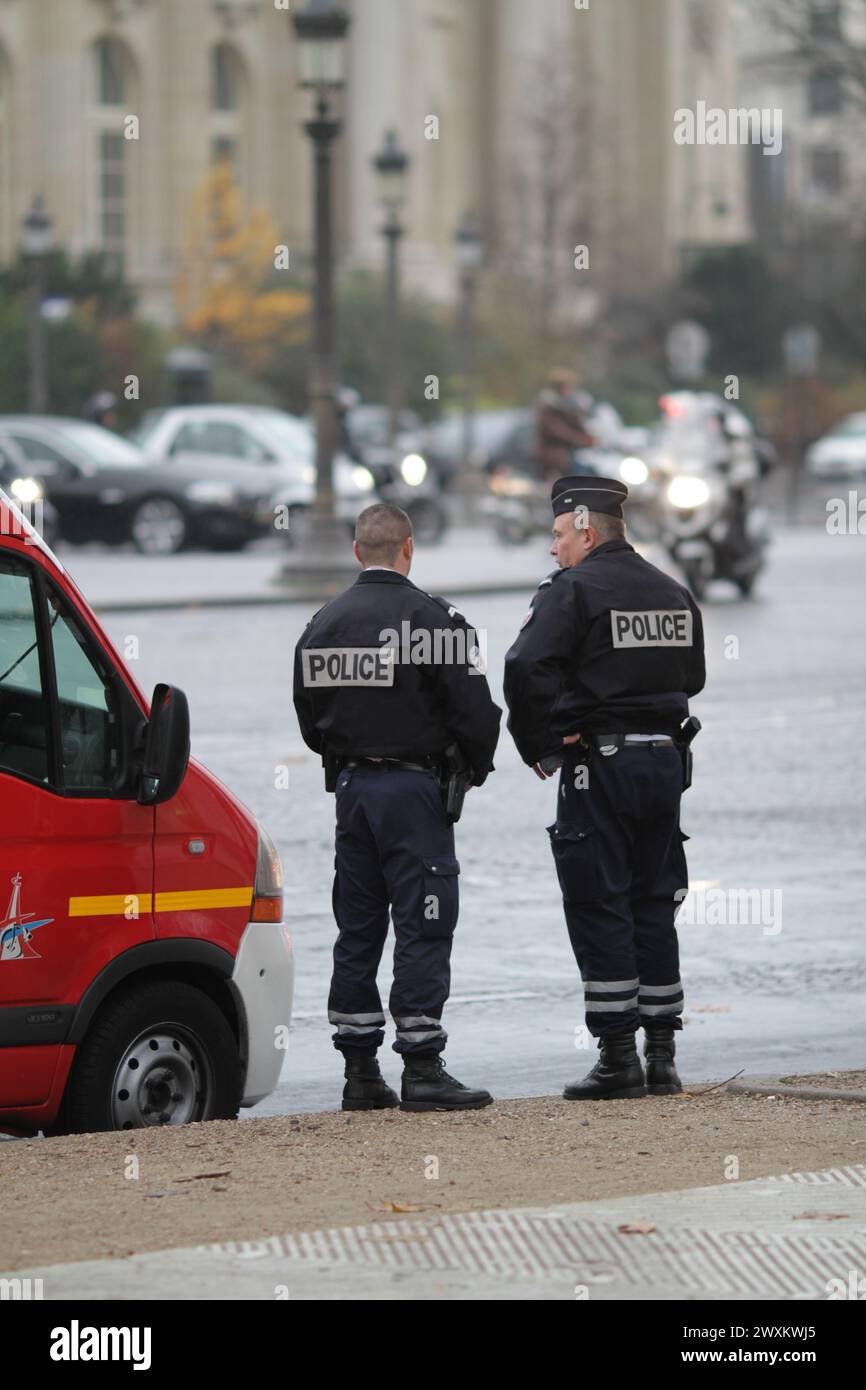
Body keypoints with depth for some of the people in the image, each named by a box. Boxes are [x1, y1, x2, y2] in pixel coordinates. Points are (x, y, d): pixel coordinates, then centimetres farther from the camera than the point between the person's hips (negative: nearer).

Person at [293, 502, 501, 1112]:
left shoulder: (323, 624, 8)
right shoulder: (431, 618, -11)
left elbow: (310, 717, 14)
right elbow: (475, 709, -13)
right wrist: (473, 769, 5)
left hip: (351, 787, 6)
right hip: (413, 787, -6)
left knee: (358, 930, 11)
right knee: (423, 926, -4)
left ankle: (360, 1071, 12)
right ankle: (422, 1068, -8)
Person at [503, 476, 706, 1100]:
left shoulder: (573, 590, -10)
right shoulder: (673, 593, 13)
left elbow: (527, 669, -20)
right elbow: (692, 676, 20)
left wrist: (539, 746, -9)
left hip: (599, 767, -7)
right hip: (665, 760, 7)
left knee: (600, 913, -2)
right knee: (654, 909, 12)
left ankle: (619, 1060, -4)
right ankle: (661, 1057, 11)